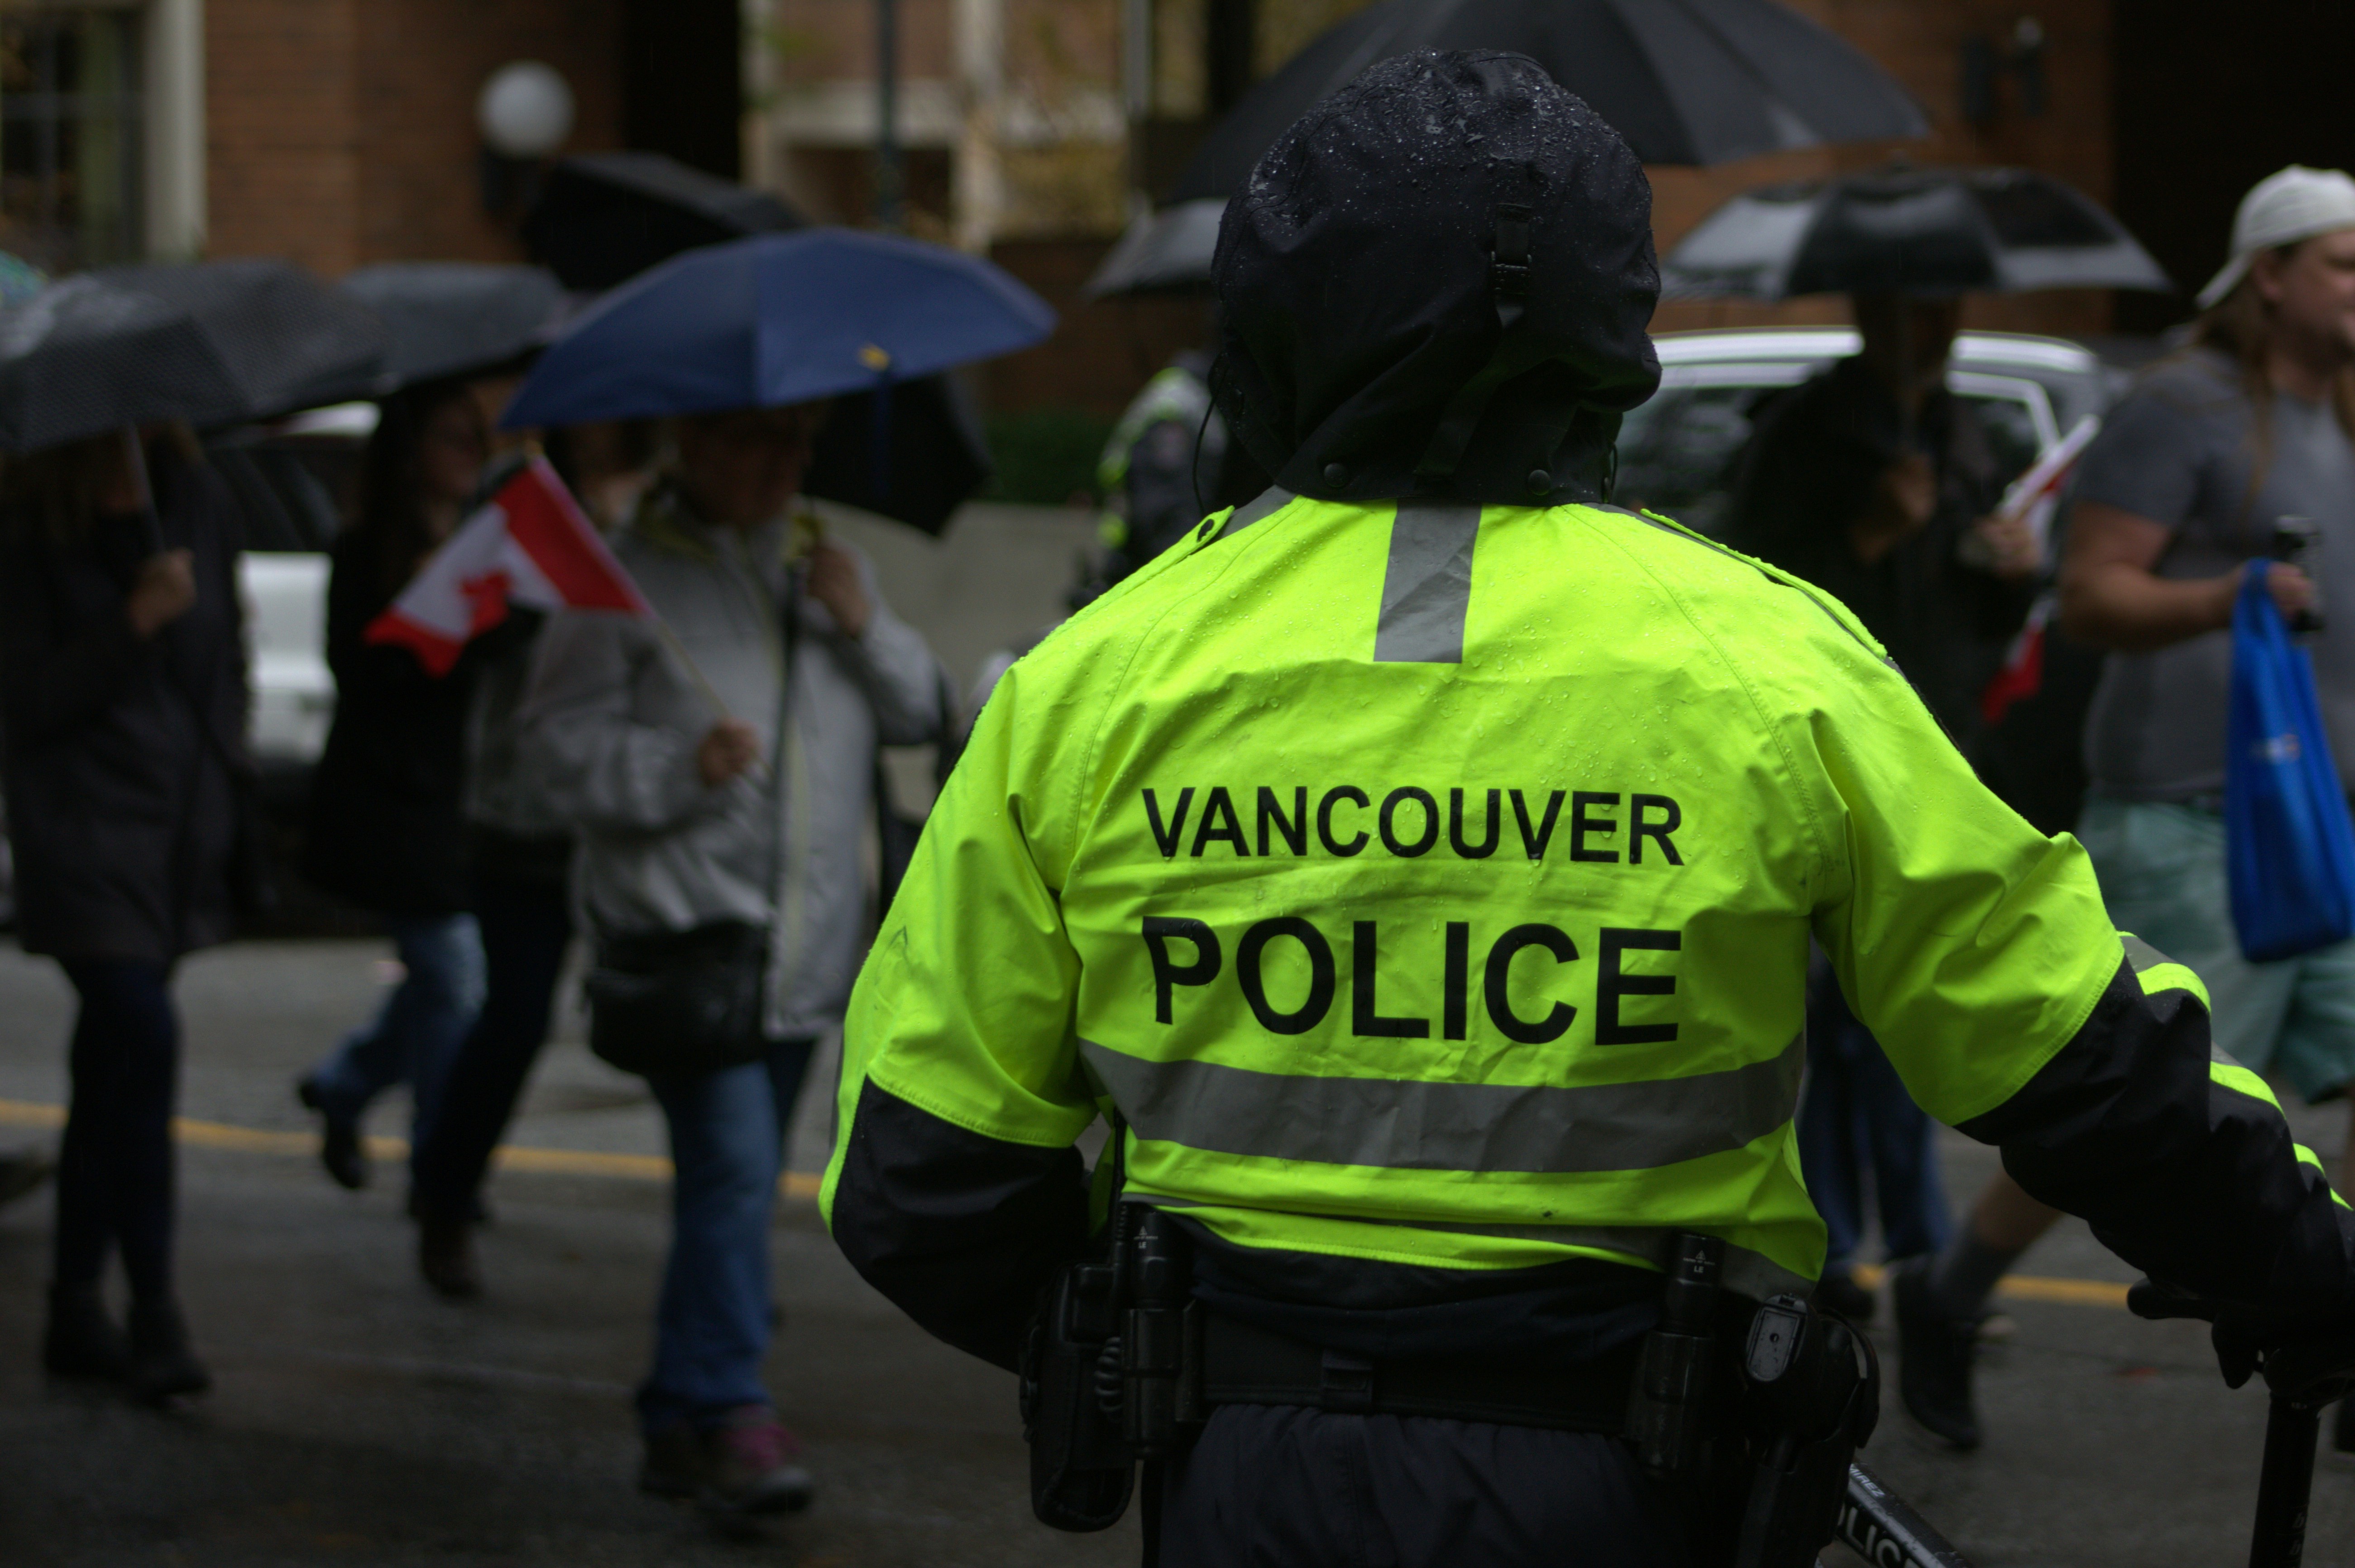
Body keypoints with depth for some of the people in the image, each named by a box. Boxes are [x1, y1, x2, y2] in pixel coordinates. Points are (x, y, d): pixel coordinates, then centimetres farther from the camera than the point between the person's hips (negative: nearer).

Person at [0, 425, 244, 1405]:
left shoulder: (197, 503, 5)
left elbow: (228, 650, 16)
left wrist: (228, 777, 13)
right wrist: (134, 621, -24)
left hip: (180, 828, 5)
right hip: (85, 831, -5)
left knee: (111, 1062, 10)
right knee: (145, 1040, -17)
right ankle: (154, 1317, -12)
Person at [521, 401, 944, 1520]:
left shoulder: (824, 568, 16)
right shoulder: (628, 575, -3)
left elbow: (920, 714, 15)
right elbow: (560, 737, -6)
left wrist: (864, 629, -3)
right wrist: (680, 768, -21)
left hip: (803, 943, 6)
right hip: (681, 919, -6)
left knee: (733, 1180, 10)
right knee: (731, 1166, -17)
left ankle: (678, 1422, 17)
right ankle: (735, 1414, -17)